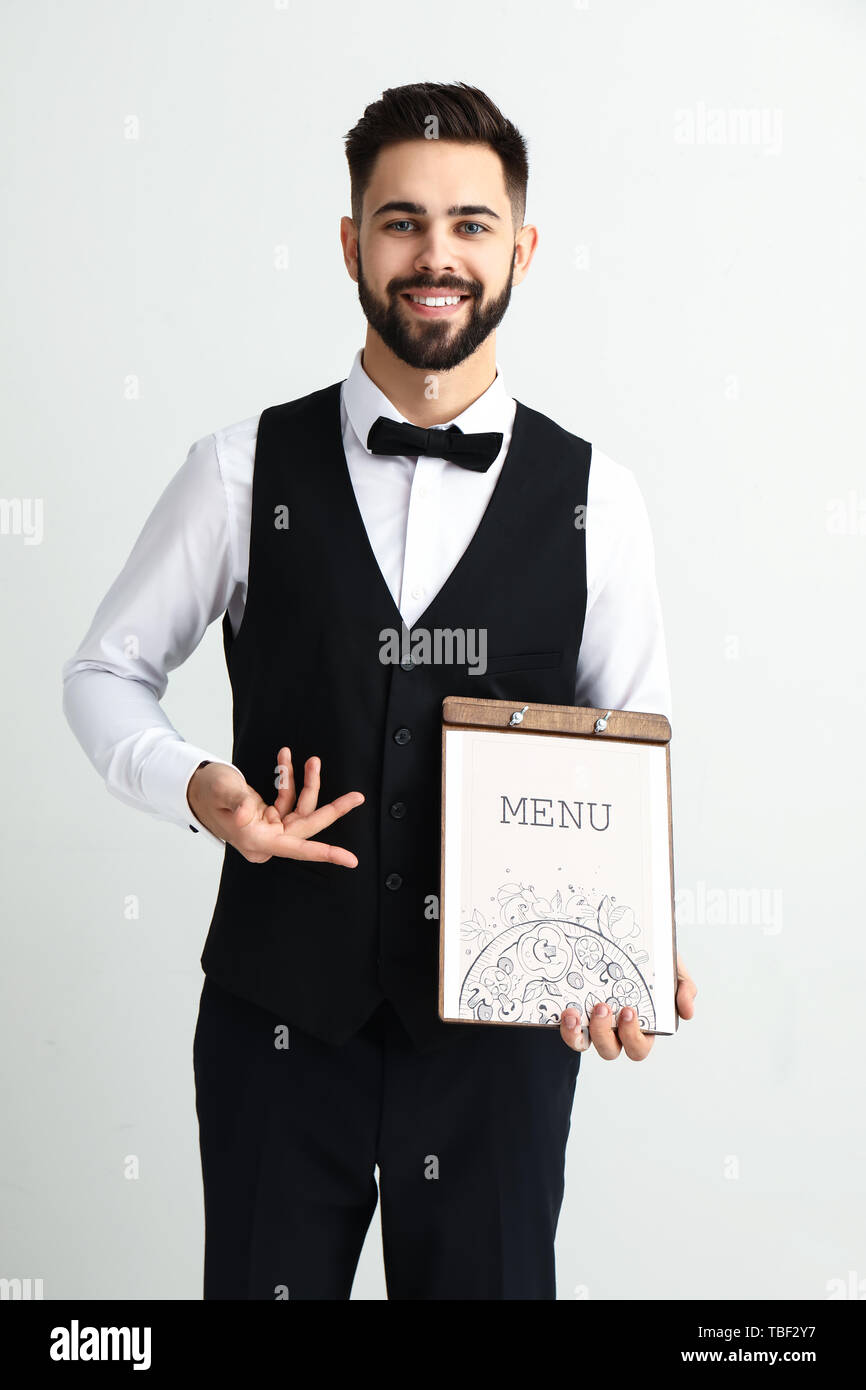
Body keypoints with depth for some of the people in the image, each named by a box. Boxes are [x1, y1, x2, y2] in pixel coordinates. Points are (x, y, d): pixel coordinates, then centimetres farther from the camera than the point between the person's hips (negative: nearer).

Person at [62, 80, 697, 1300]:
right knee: (263, 1279, 15)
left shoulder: (592, 498, -2)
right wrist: (194, 786, -14)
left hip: (500, 1025, 1)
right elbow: (106, 671, 6)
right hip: (279, 1012, 0)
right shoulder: (246, 470, -3)